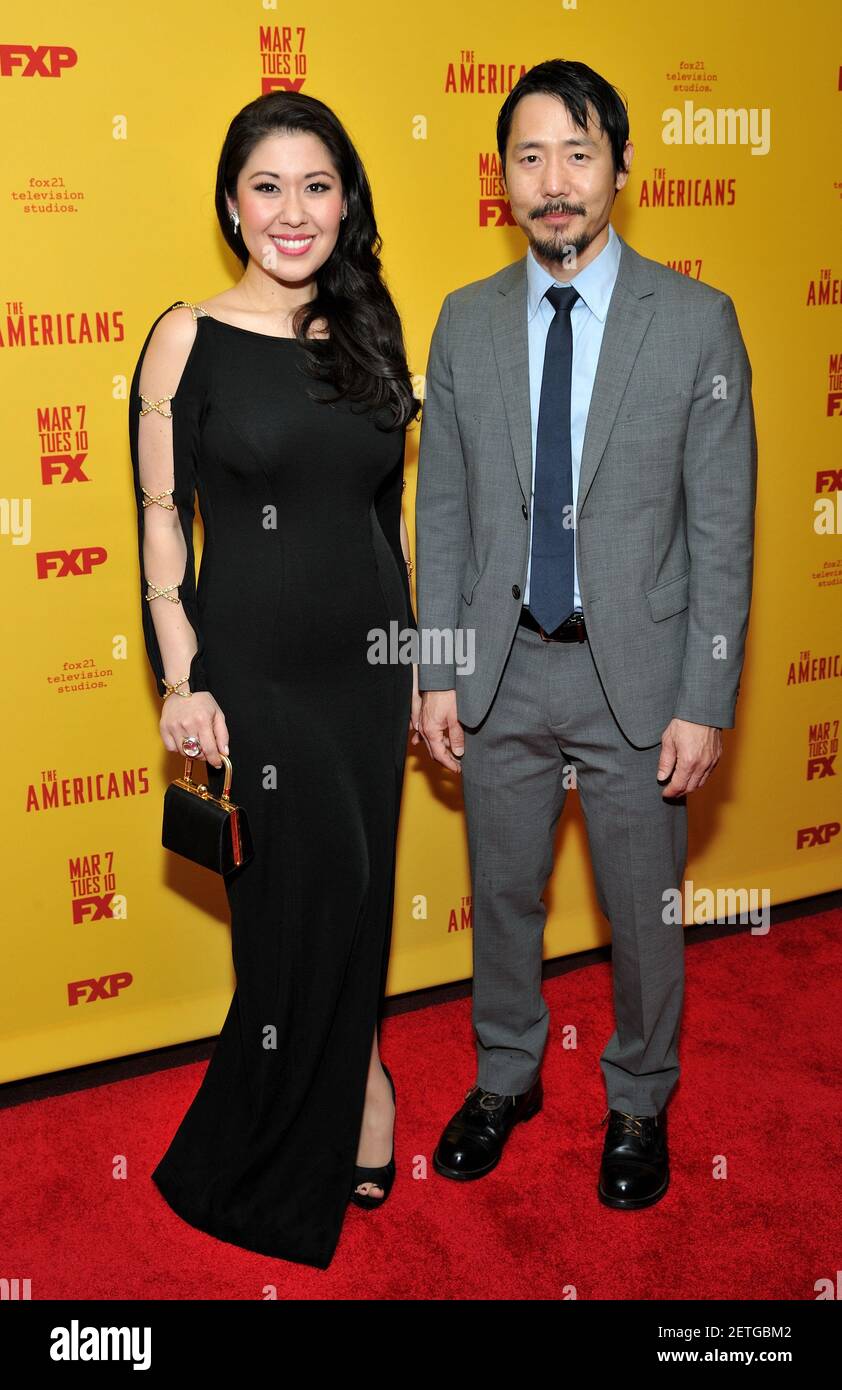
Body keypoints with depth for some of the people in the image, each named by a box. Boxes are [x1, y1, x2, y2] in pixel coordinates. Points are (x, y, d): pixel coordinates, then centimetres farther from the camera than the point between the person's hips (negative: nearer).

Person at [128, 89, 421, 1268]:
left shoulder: (371, 337, 6)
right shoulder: (189, 338, -5)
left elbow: (389, 512, 11)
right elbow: (161, 518, -4)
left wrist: (416, 658, 11)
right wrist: (182, 679, -10)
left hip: (366, 662, 4)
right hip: (251, 668, -4)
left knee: (348, 896, 13)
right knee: (313, 894, 3)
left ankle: (314, 1132, 34)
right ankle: (358, 1094, 30)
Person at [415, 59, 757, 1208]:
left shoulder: (697, 322, -7)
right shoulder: (465, 322, 2)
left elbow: (722, 528, -7)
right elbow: (441, 509, 5)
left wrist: (704, 703, -10)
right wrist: (436, 673, 1)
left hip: (636, 673, -2)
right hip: (500, 671, 3)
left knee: (644, 910, 13)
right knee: (503, 895, 17)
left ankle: (639, 1103, 37)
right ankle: (505, 1079, 41)